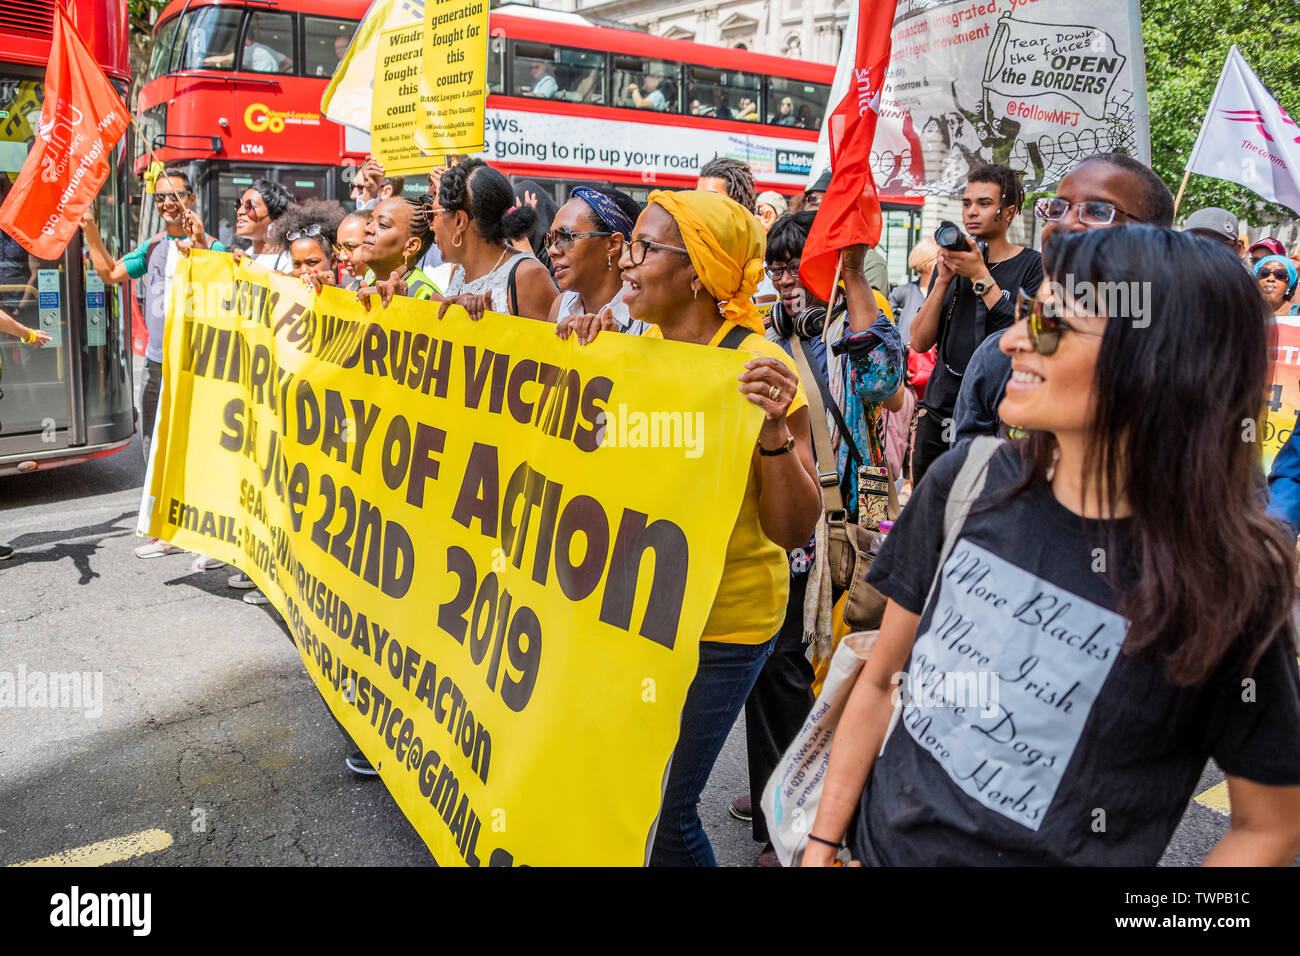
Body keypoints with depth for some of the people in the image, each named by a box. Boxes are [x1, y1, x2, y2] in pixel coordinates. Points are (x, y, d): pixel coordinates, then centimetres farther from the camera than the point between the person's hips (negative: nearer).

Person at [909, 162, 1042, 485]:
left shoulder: (1032, 265, -1)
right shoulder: (953, 262, 12)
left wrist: (980, 276, -16)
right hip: (939, 412, 4)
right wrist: (943, 279, -8)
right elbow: (920, 342, 4)